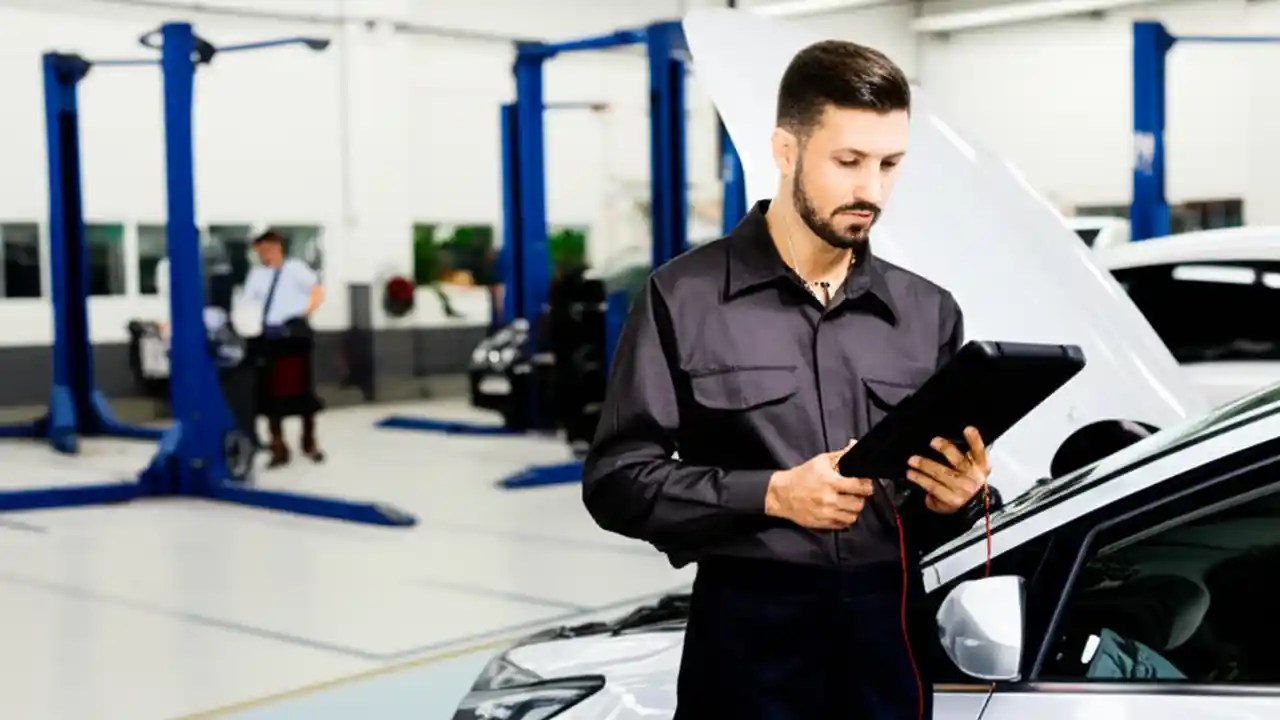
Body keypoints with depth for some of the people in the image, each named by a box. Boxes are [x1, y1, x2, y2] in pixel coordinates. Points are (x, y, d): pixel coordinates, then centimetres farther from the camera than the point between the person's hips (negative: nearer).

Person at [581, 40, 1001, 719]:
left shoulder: (929, 312, 9)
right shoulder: (685, 297, -4)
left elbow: (953, 494, 16)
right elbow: (615, 480, -6)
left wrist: (958, 500, -7)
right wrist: (771, 493, -16)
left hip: (894, 635, 4)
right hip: (750, 637, -3)